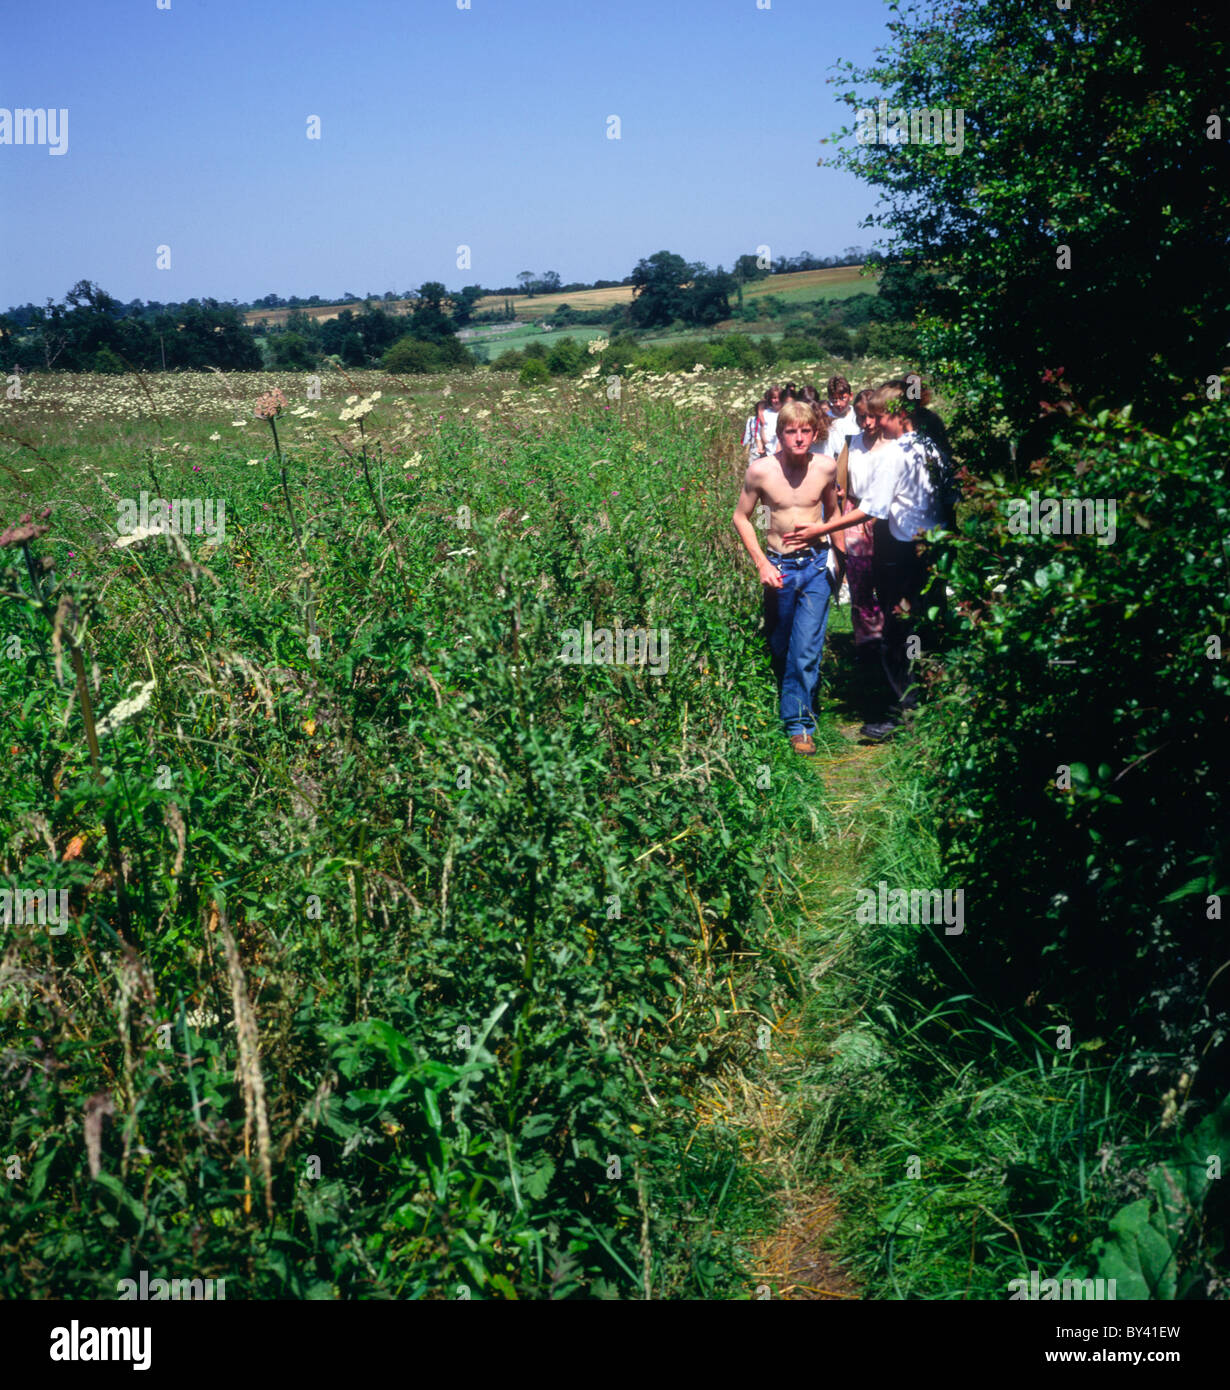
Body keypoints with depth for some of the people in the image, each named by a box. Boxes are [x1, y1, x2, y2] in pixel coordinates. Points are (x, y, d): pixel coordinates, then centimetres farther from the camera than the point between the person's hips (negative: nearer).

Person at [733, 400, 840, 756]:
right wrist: (761, 564, -5)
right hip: (779, 566, 0)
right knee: (779, 647, 14)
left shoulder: (826, 467, -6)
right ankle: (787, 704, 36)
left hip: (815, 566, 0)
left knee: (806, 651, -5)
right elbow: (741, 517, 1)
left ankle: (799, 723, 4)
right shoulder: (760, 470, -11)